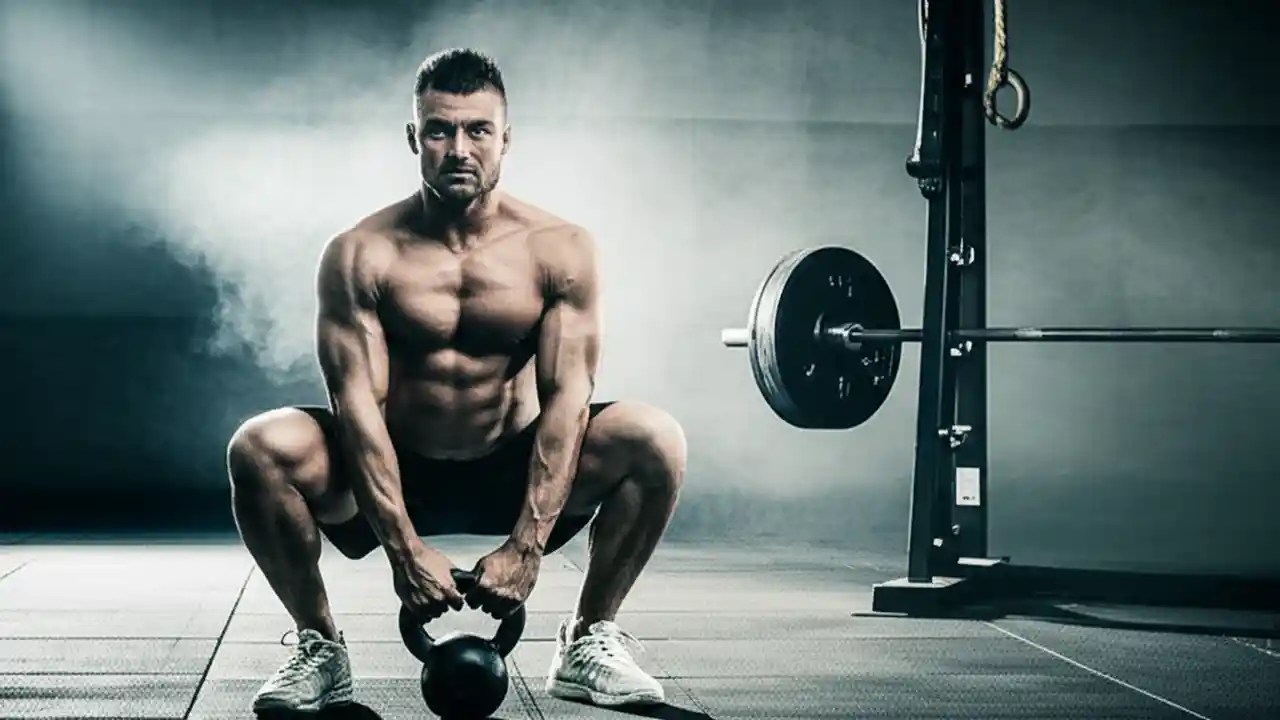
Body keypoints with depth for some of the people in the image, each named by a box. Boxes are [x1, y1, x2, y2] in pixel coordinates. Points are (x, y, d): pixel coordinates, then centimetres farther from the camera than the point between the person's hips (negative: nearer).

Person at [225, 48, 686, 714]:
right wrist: (403, 547, -30)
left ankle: (591, 640, -4)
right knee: (260, 446, -28)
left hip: (513, 475, 1)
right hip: (396, 479, 0)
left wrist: (526, 547, -28)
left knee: (654, 440, -25)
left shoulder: (558, 250, -10)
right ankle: (318, 645, -6)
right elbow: (358, 403, -19)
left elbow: (566, 396, -17)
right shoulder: (360, 255, -12)